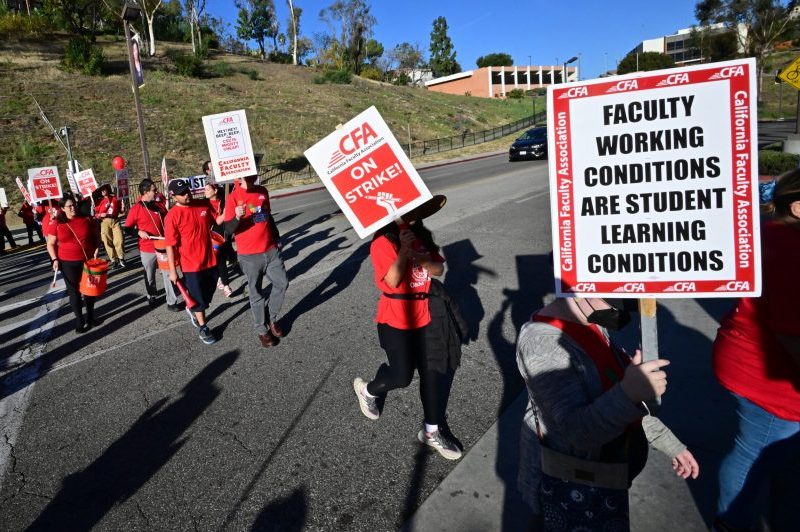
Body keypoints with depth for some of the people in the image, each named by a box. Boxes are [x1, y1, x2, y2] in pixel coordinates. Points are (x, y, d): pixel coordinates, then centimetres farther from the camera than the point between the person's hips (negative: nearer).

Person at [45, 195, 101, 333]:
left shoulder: (86, 219, -2)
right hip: (68, 263, -1)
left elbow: (96, 235, 11)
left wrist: (96, 249, -2)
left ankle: (90, 316, 29)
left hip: (88, 260, 2)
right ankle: (79, 320, 16)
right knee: (74, 291, 5)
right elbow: (51, 244, 3)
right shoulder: (56, 224, -5)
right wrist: (55, 259, -8)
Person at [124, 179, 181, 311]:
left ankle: (171, 302, 3)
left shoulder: (159, 206, 4)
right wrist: (139, 232, -21)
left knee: (169, 274, -2)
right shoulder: (136, 209, -9)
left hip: (164, 246, 3)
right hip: (147, 250, -3)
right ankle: (151, 296, 35)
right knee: (149, 276, 13)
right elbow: (128, 229, -3)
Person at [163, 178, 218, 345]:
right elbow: (170, 245, -14)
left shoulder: (203, 205, -1)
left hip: (210, 260, 5)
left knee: (208, 294, 21)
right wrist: (172, 270, -13)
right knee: (198, 297, 9)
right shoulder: (172, 216, -16)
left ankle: (191, 309, 49)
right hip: (191, 264, -5)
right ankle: (202, 327, 29)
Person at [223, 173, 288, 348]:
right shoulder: (233, 197, -12)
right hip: (249, 255, -5)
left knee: (282, 283, 8)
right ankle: (262, 330, 22)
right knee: (256, 293, 6)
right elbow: (228, 229, -13)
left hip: (271, 250, 5)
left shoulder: (263, 191, 6)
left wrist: (277, 237, 23)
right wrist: (237, 217, -33)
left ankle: (271, 318, 30)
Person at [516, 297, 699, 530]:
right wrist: (628, 394, -50)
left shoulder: (591, 322, -1)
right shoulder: (542, 340, -30)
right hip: (570, 483, -9)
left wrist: (670, 444, 10)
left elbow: (615, 400, 9)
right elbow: (576, 430, -36)